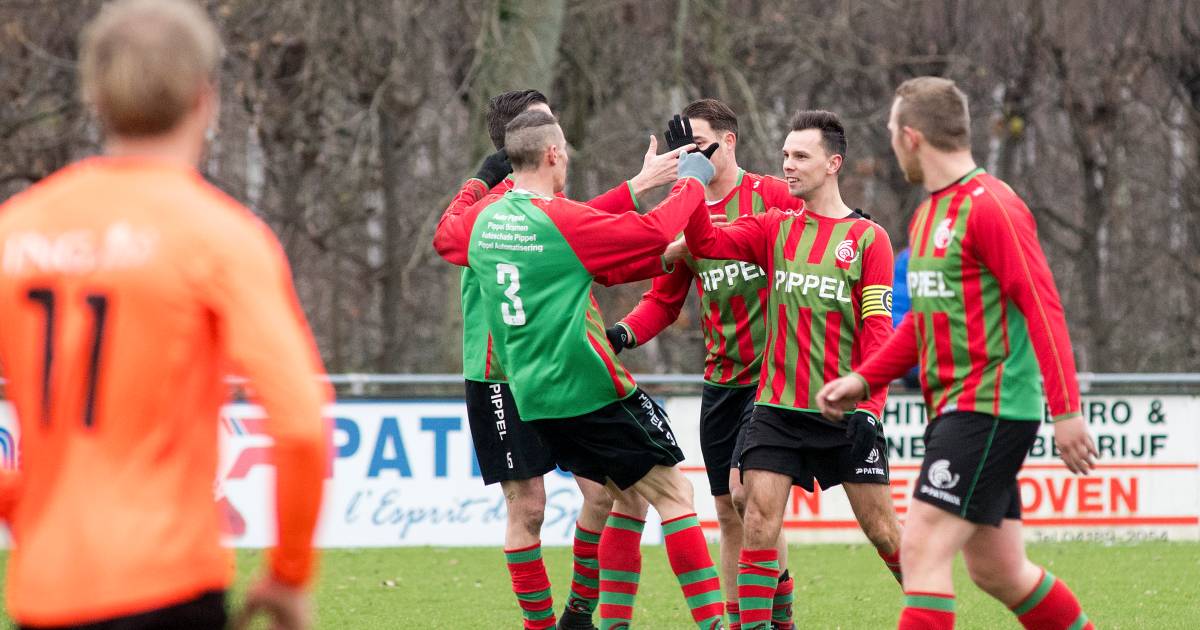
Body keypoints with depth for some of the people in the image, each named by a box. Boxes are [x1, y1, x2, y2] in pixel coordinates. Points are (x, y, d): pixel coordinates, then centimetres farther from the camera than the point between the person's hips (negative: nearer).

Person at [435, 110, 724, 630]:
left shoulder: (483, 219, 5)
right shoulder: (560, 220, -16)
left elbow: (446, 236, 29)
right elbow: (654, 234, -17)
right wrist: (691, 182, -1)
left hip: (531, 396, 8)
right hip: (590, 389, -8)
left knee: (631, 499, 17)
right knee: (673, 494, -3)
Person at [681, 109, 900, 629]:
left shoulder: (867, 238, 0)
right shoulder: (775, 228, 10)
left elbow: (877, 330, -4)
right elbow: (708, 243, -3)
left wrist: (871, 404, -11)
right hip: (777, 407, 3)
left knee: (881, 527, 1)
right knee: (759, 520, -9)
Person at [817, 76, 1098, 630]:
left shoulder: (990, 206, -13)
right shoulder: (928, 215, 17)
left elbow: (1043, 308, -18)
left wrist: (1066, 411, -22)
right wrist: (864, 380, 16)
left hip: (990, 408, -9)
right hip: (952, 411, 9)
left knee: (923, 548, -15)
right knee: (999, 571, 11)